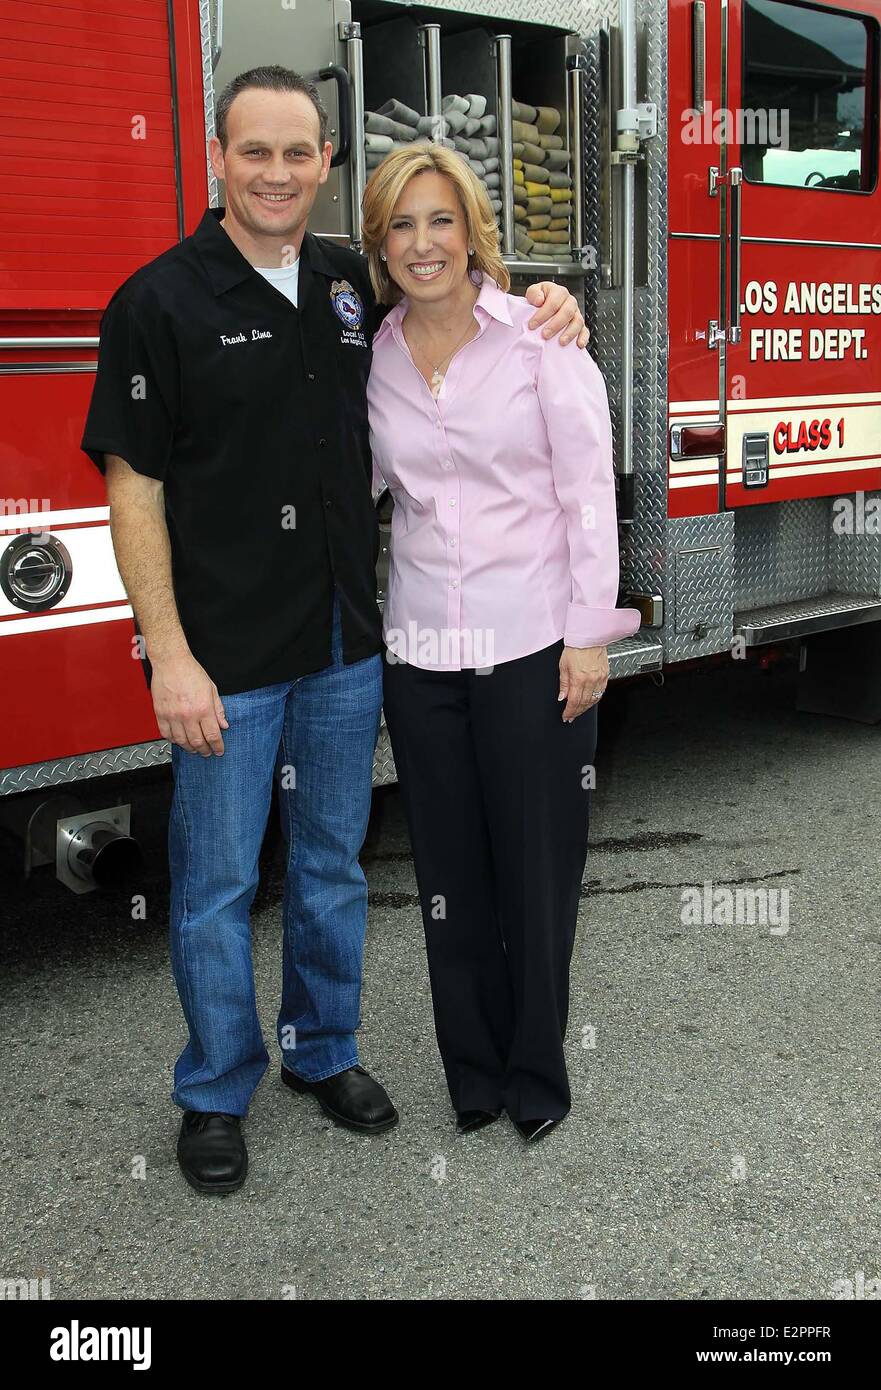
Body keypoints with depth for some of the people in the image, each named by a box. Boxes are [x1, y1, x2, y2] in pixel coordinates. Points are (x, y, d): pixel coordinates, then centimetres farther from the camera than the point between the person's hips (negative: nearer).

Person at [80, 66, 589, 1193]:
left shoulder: (356, 286, 6)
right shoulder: (161, 301, -9)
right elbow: (133, 489, -11)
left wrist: (547, 308, 1)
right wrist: (170, 657, -16)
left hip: (347, 645, 5)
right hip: (226, 659, -5)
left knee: (333, 862, 17)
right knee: (216, 880, 7)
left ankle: (324, 1050, 36)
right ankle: (215, 1092, 26)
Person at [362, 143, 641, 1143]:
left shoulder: (539, 336, -4)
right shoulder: (371, 357, 6)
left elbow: (588, 488, -6)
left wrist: (590, 635, -8)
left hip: (533, 645, -3)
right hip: (422, 650, 4)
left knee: (538, 866, 6)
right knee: (451, 871, 11)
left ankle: (536, 1072, 25)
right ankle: (474, 1069, 28)